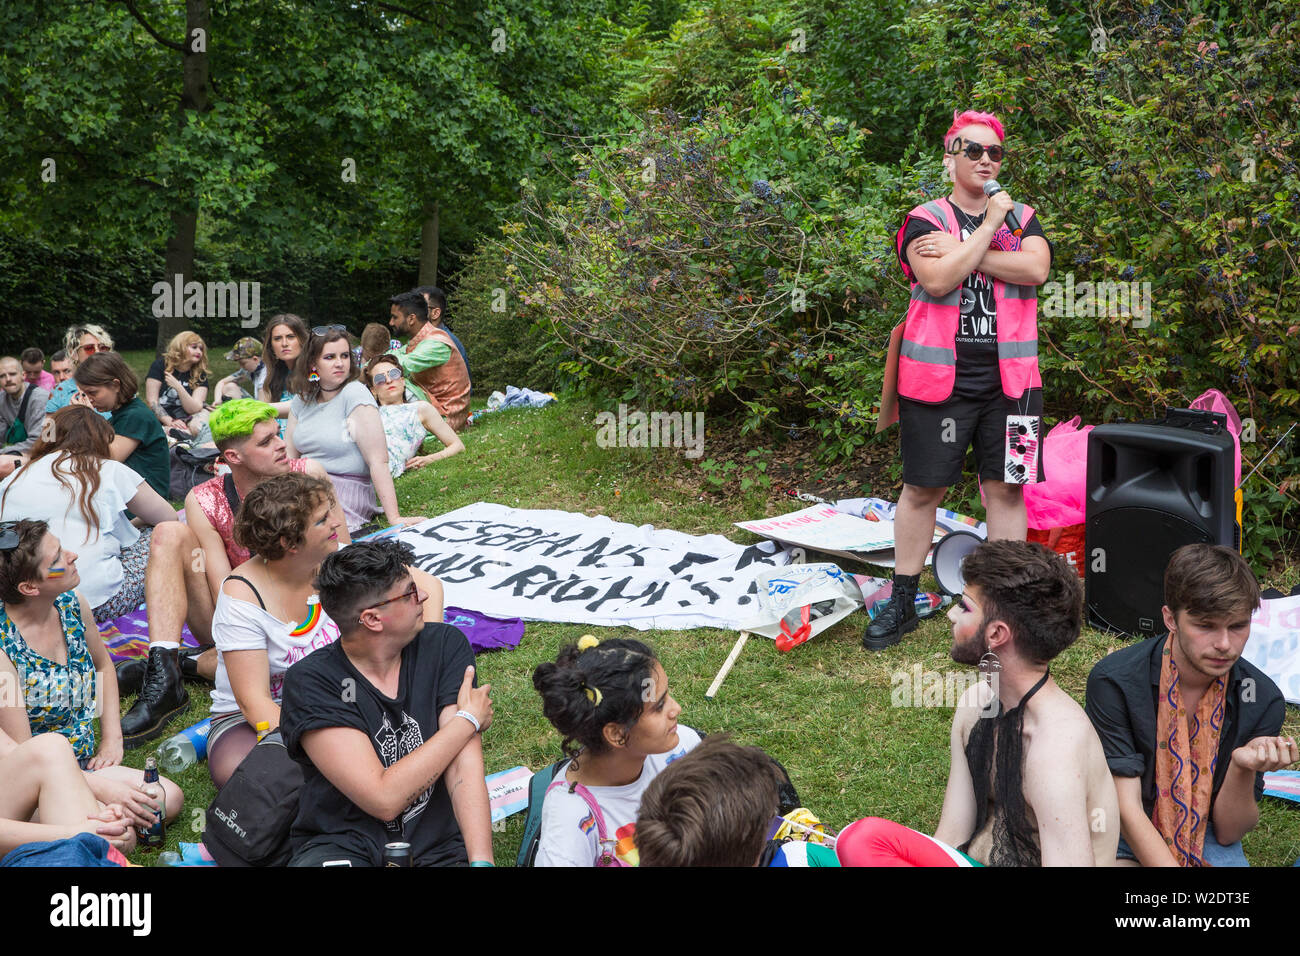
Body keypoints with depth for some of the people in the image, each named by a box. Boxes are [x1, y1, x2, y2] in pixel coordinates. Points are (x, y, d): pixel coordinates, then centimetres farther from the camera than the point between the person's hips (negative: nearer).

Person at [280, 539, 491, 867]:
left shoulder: (444, 646, 1)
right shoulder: (310, 682, -11)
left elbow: (464, 766, -7)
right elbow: (384, 799, -17)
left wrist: (482, 862, -21)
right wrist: (469, 720, -9)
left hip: (437, 847, 3)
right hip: (342, 847, -3)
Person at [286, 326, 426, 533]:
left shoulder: (356, 395, -9)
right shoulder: (302, 399, 11)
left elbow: (378, 462, -16)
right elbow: (288, 456, 12)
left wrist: (394, 517, -22)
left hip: (346, 496, -6)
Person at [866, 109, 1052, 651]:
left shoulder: (1022, 218, 11)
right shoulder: (925, 221, 2)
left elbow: (1036, 268, -11)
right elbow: (938, 281, -17)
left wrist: (960, 251, -13)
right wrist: (988, 227, -12)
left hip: (1009, 378, 3)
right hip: (938, 378, -2)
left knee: (1006, 487, 4)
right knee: (923, 487, 3)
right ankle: (902, 602, 15)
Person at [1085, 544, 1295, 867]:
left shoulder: (1263, 699, -12)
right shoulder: (1114, 681, -20)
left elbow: (1227, 832, -7)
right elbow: (1127, 808, -18)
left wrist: (1243, 768, -26)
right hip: (1124, 835, -4)